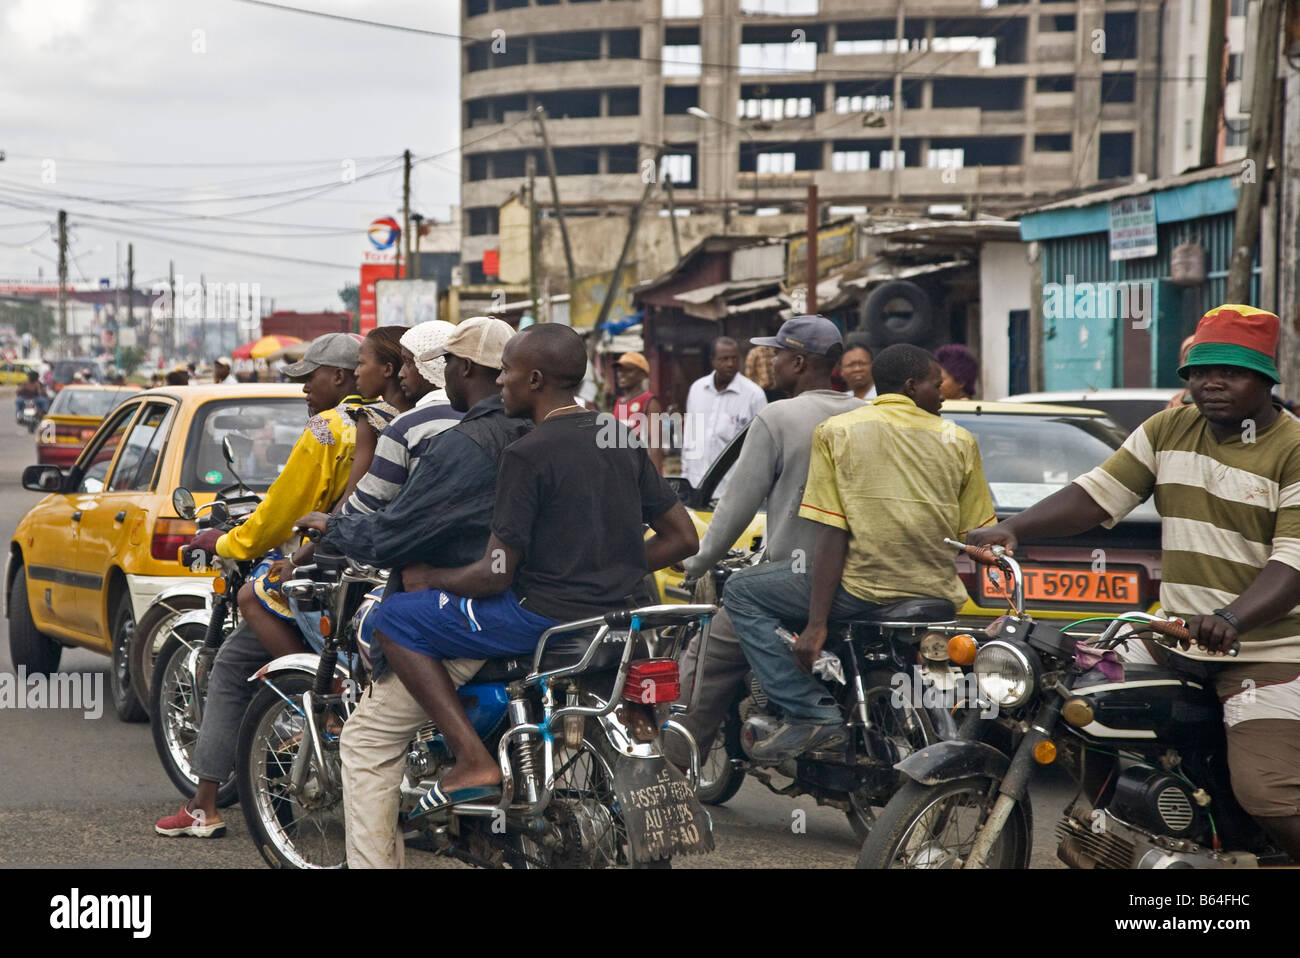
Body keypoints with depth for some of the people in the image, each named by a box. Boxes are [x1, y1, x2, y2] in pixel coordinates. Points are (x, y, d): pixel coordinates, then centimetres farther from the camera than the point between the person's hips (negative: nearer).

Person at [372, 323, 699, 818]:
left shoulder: (527, 454, -14)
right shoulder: (622, 438, 9)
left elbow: (495, 575, -16)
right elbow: (683, 538, 11)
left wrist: (428, 578, 2)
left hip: (546, 618, -8)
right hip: (617, 612, 9)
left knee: (395, 617, 0)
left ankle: (473, 760, -10)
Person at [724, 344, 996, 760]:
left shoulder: (836, 432, 1)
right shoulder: (959, 440, 8)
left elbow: (832, 534, -8)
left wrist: (816, 624, -9)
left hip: (862, 588, -5)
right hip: (938, 596, 5)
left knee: (741, 592, 12)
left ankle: (811, 711, -4)